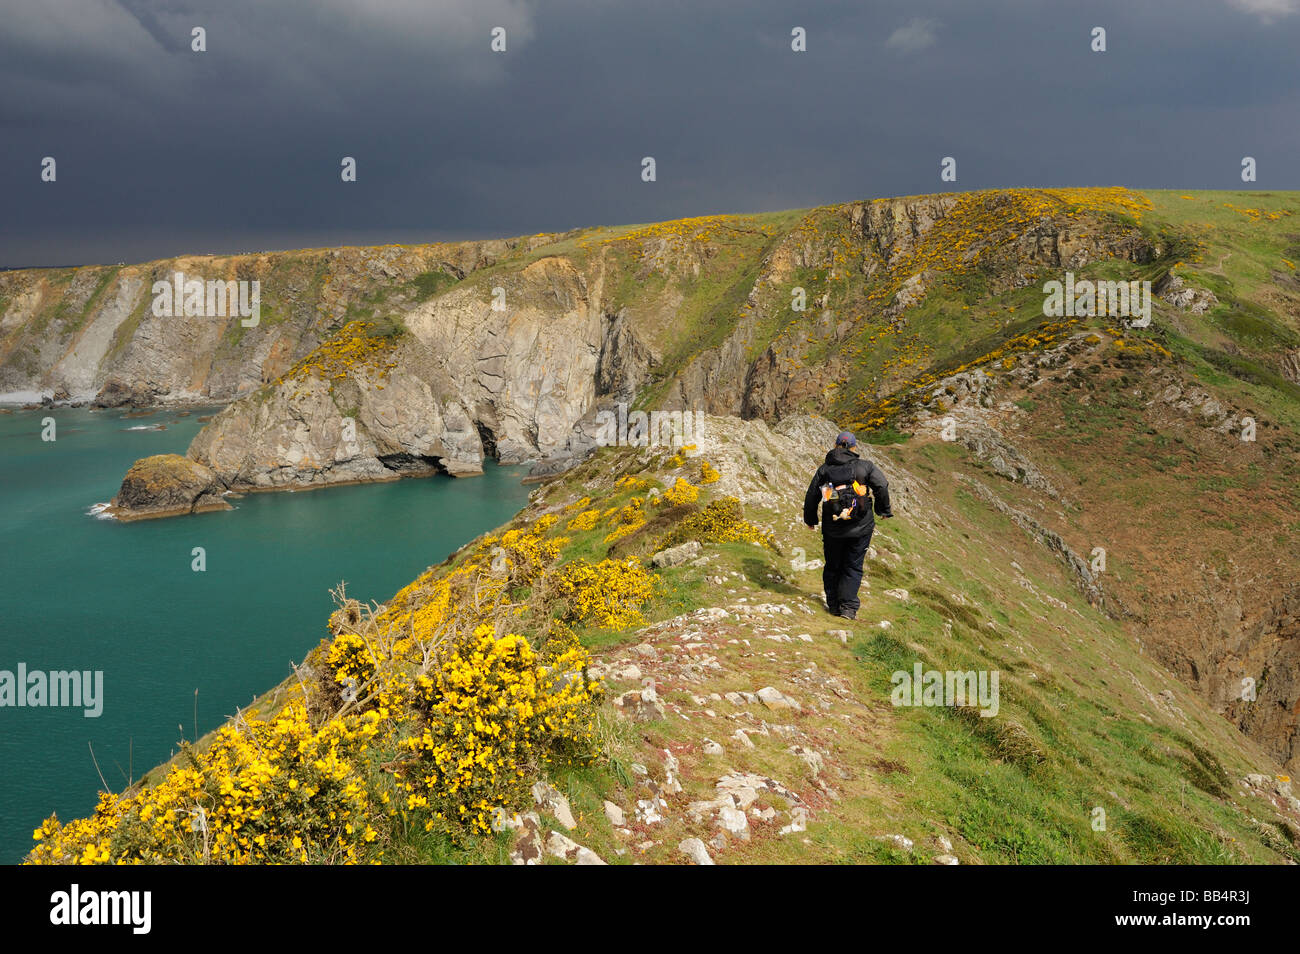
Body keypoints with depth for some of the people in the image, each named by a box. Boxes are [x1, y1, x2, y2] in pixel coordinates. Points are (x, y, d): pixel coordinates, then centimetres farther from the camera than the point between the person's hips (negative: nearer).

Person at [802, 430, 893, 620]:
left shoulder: (824, 469, 4)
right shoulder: (865, 466, -1)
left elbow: (811, 496, 7)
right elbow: (882, 486, -12)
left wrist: (810, 519, 21)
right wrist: (884, 510, 1)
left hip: (832, 528, 2)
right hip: (860, 527, -1)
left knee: (832, 567, 16)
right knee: (853, 567, 7)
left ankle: (833, 604, 20)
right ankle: (848, 607, 2)